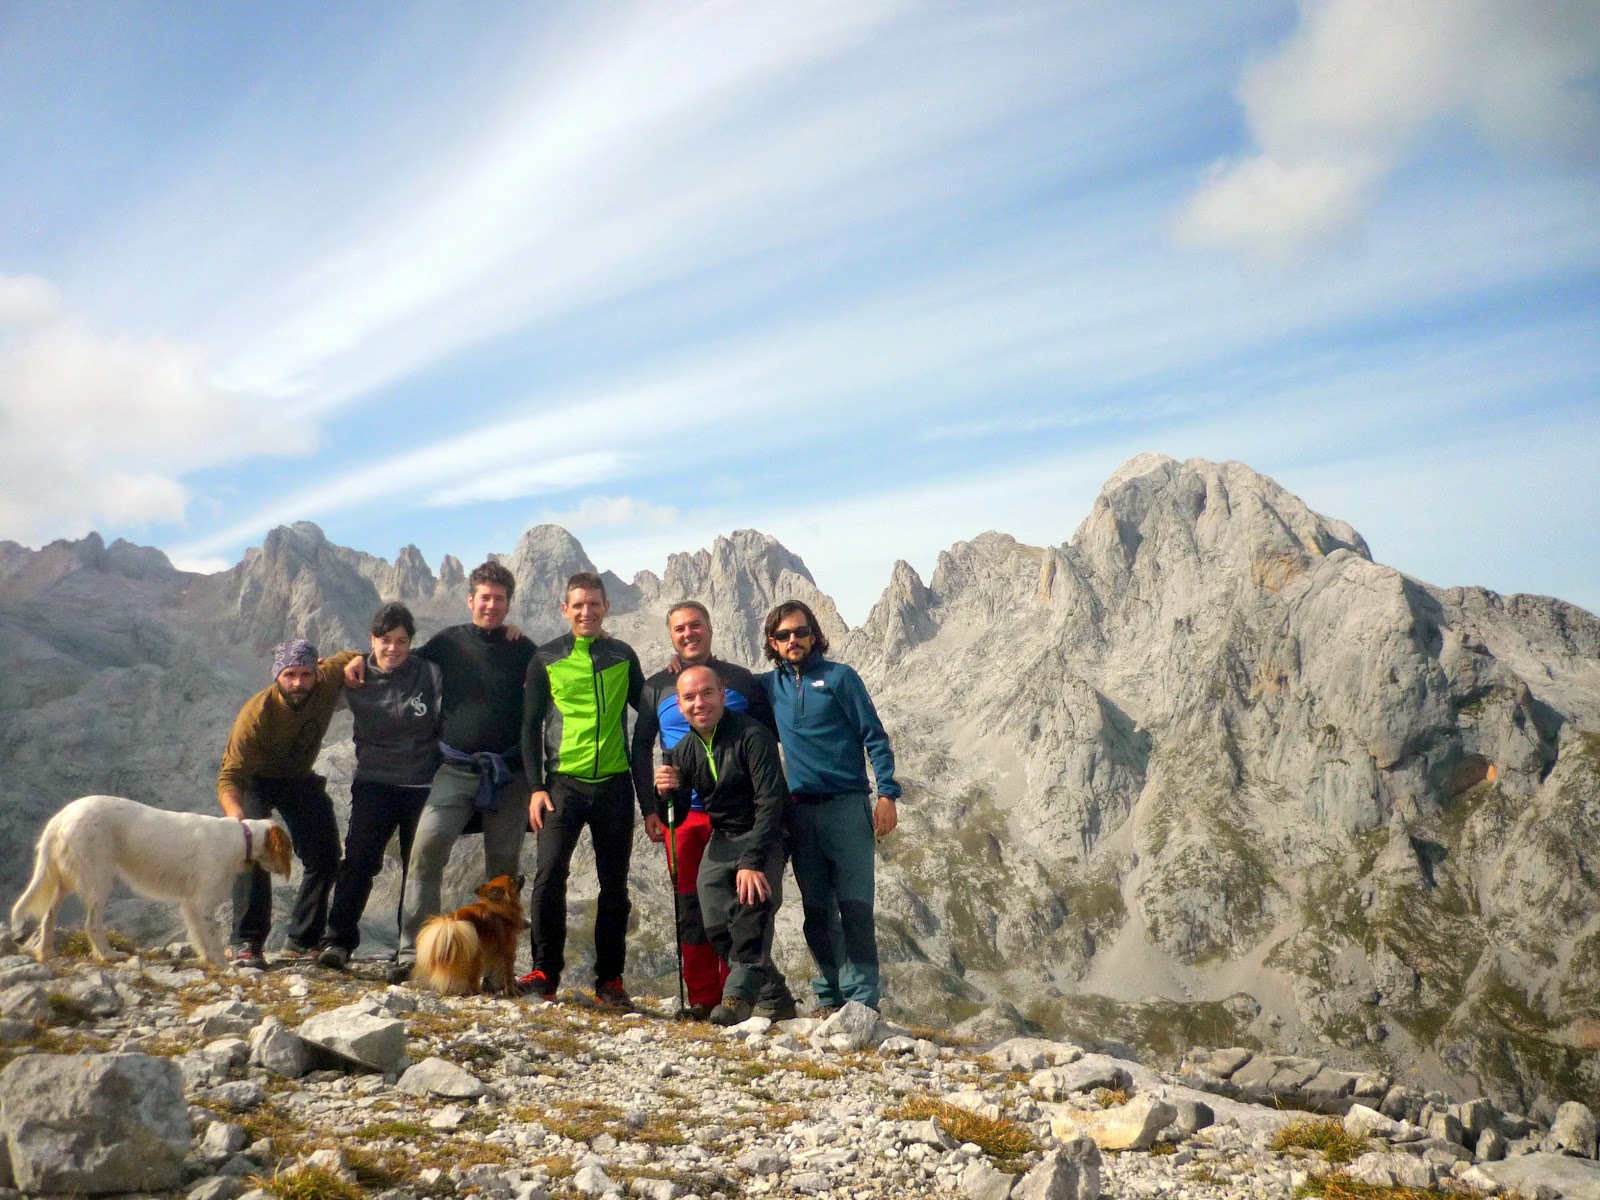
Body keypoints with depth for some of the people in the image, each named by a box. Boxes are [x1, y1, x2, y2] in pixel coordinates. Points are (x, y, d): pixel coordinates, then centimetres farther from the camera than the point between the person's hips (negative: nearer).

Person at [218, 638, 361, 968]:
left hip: (299, 778, 4)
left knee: (325, 857, 2)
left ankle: (303, 941, 14)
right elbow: (229, 776, -36)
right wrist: (236, 814, -57)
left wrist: (358, 662, -29)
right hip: (256, 779, -4)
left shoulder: (329, 680, -27)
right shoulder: (255, 715, -35)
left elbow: (352, 656, -3)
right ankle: (247, 942, -19)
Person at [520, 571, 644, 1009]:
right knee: (548, 876, -11)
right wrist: (536, 786, -3)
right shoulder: (547, 658, 4)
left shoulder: (623, 656, 8)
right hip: (564, 783, -1)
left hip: (614, 784, 2)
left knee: (614, 885, 5)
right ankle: (545, 973, 3)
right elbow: (531, 726, 5)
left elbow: (646, 709, 20)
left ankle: (610, 980, 14)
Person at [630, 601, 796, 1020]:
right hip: (684, 813, 1)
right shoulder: (656, 687, 12)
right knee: (691, 907, 3)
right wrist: (649, 809, 6)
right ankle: (703, 1000, 11)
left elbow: (769, 735, 12)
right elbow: (641, 749, 15)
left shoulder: (739, 679, 9)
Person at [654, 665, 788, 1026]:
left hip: (765, 835, -6)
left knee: (752, 904, -30)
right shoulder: (683, 751, 0)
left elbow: (770, 803, -23)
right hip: (721, 839, 6)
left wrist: (753, 861, -30)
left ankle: (739, 996, -24)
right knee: (717, 924, -6)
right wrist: (665, 792, -21)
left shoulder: (752, 735, -20)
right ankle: (771, 990, 12)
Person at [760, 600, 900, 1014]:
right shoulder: (769, 685, 11)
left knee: (855, 906, -5)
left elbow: (874, 737, -2)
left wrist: (887, 793, -11)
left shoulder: (839, 677, -1)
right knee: (817, 910, 8)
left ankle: (862, 998, -1)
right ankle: (829, 995, 18)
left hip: (847, 805, -4)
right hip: (801, 811, 4)